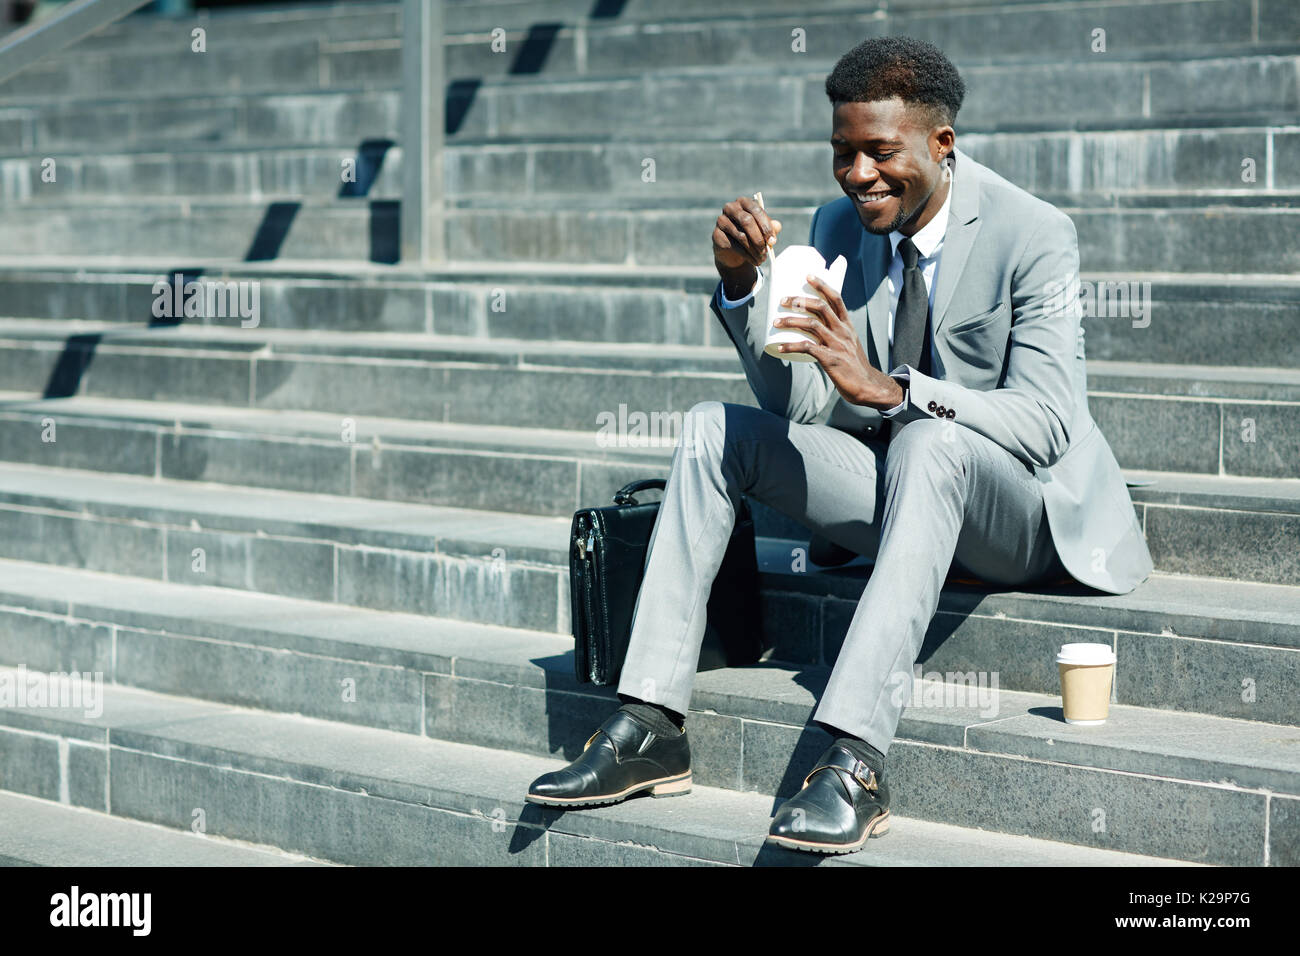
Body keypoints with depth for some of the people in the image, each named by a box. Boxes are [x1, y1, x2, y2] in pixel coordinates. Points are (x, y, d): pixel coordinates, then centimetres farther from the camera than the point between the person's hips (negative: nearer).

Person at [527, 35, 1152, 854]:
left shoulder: (1035, 235, -17)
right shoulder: (839, 227, 1)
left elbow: (1048, 421, -26)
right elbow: (799, 403, 0)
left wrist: (886, 388, -38)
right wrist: (743, 285, -17)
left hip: (1026, 511, -6)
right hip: (900, 491, 7)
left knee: (928, 442, -38)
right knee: (714, 429, -7)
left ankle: (857, 760, -45)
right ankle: (652, 729, -15)